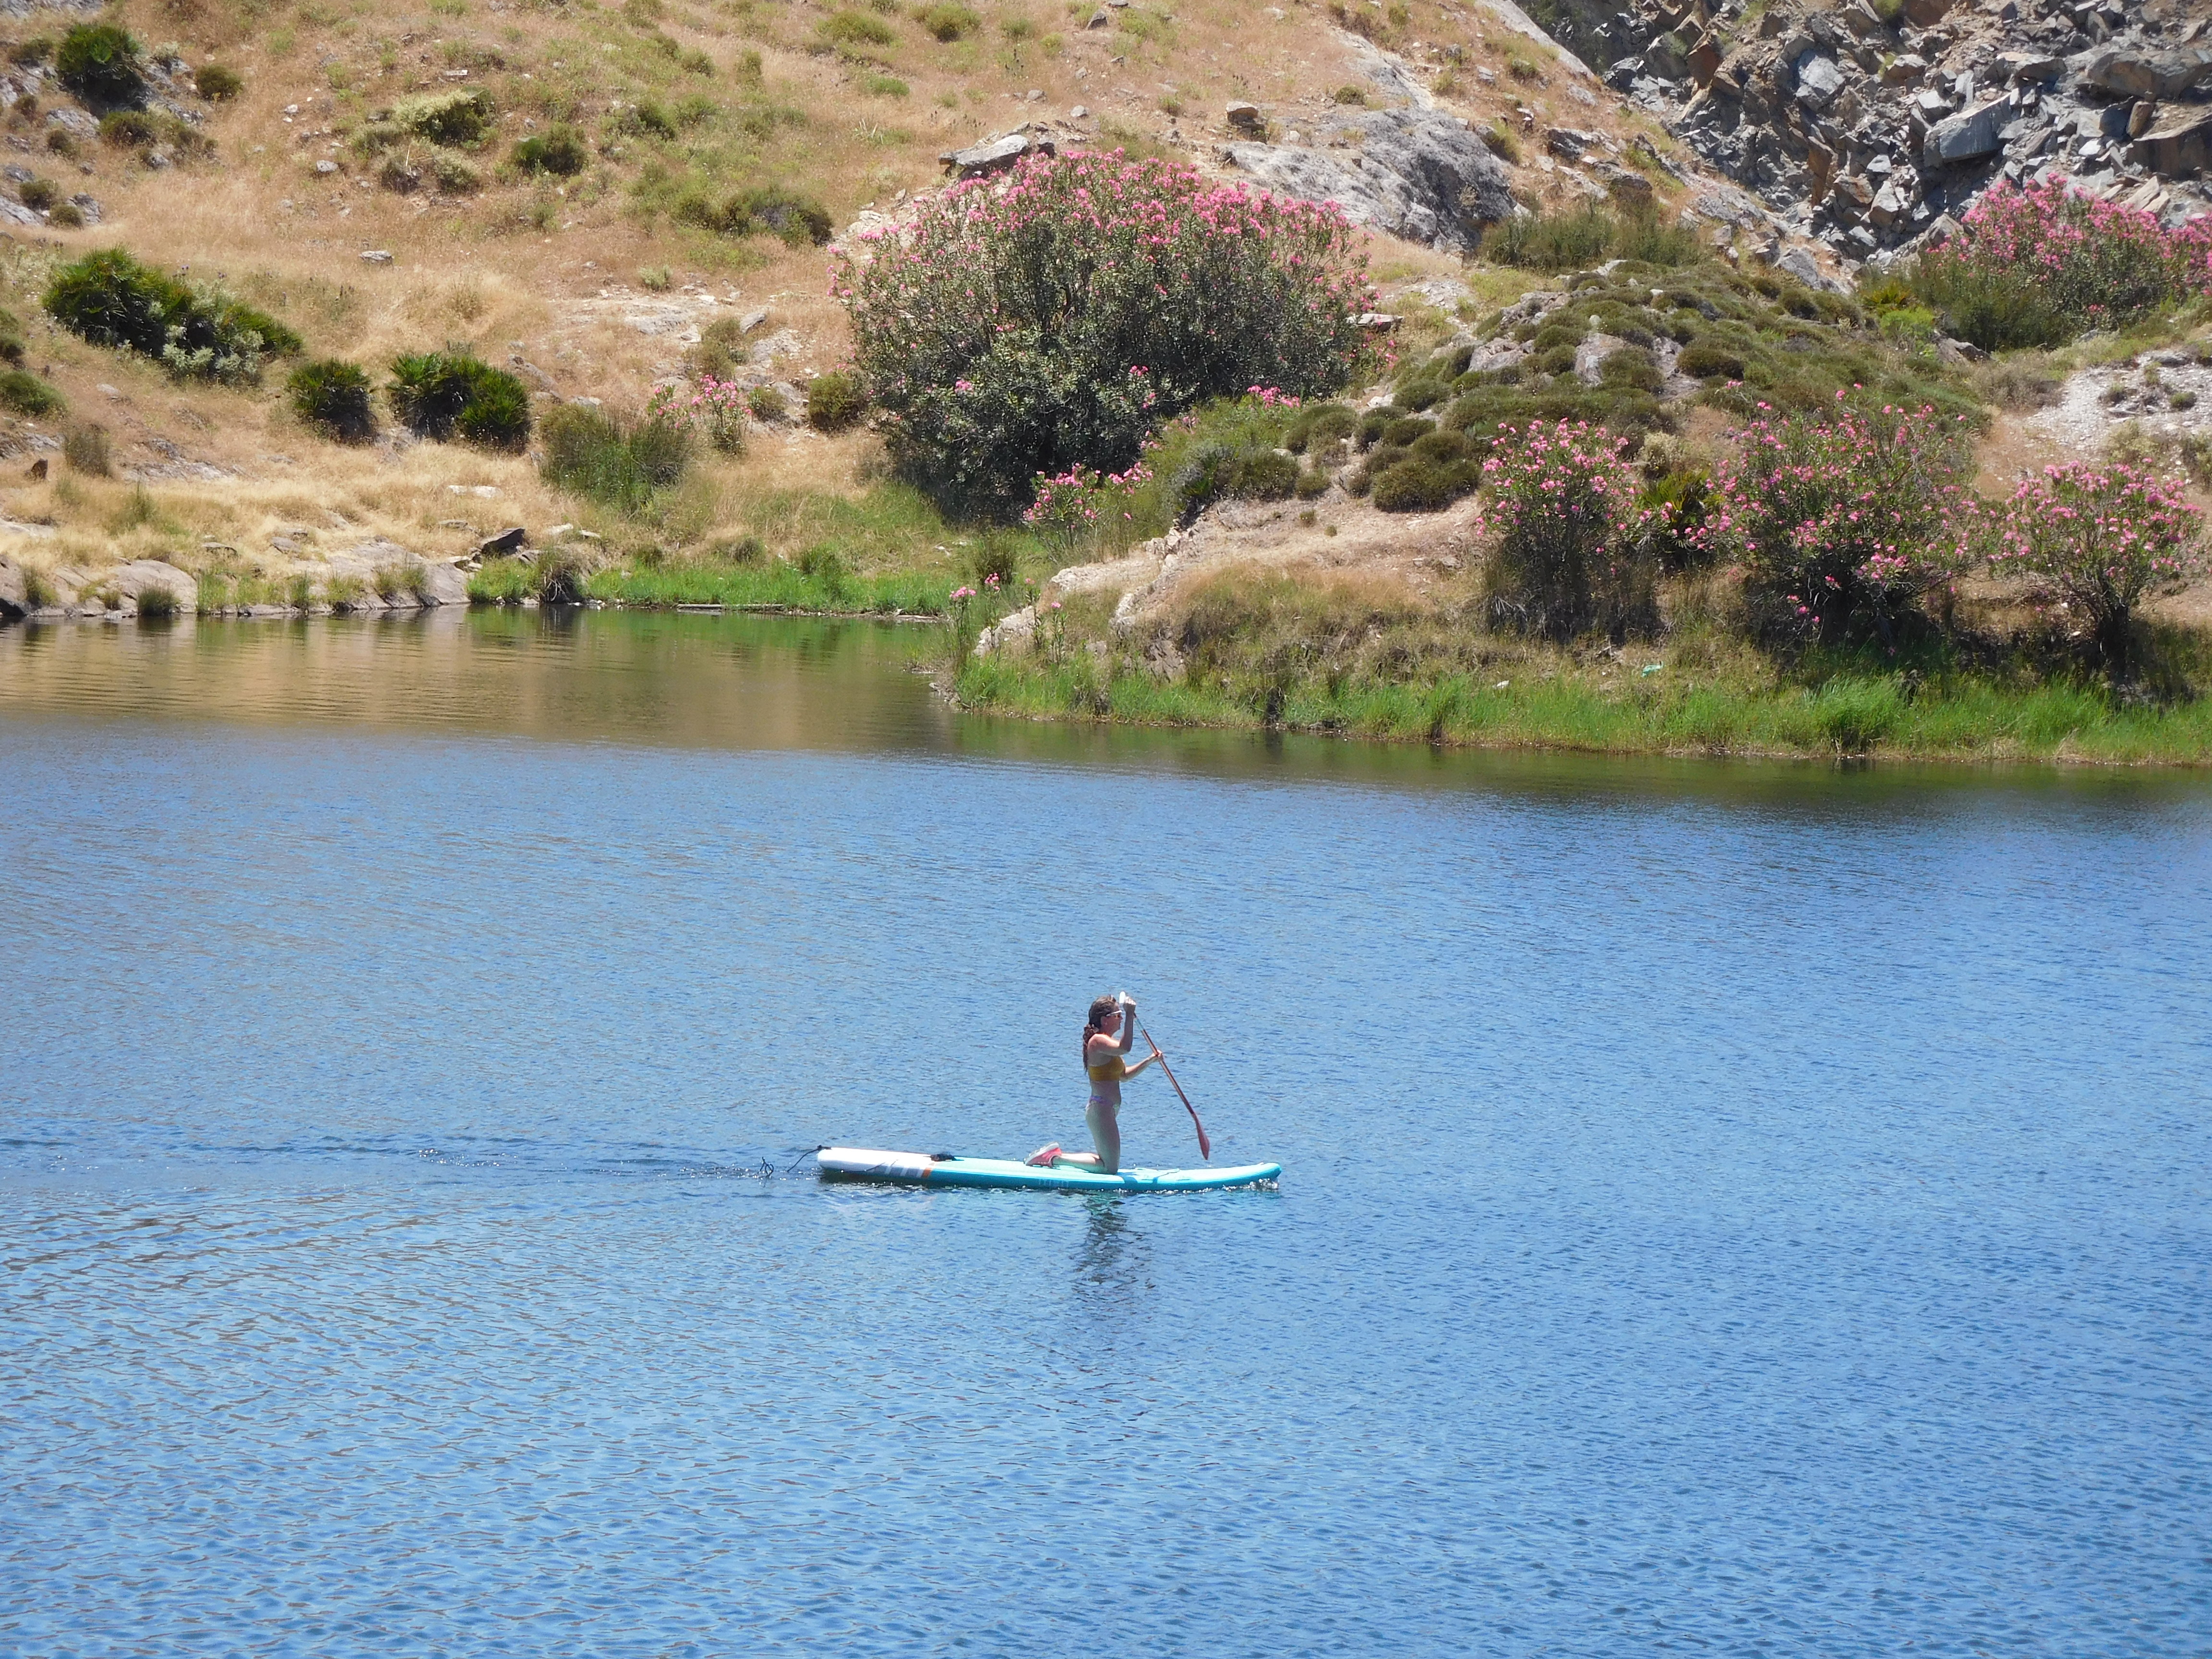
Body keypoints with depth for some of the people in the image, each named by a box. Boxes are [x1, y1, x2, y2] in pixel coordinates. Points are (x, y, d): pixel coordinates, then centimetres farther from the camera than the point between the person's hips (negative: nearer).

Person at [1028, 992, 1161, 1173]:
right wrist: (1130, 1015, -38)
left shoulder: (1108, 1042, 16)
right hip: (1102, 1110, -11)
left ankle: (1054, 1155, 18)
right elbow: (1124, 1048, -36)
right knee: (1110, 1167, -8)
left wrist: (1149, 1060, 11)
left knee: (1107, 1162, 19)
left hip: (1104, 1110, 11)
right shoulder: (1099, 1041, -16)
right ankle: (1055, 1159, -4)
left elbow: (1124, 1075, 22)